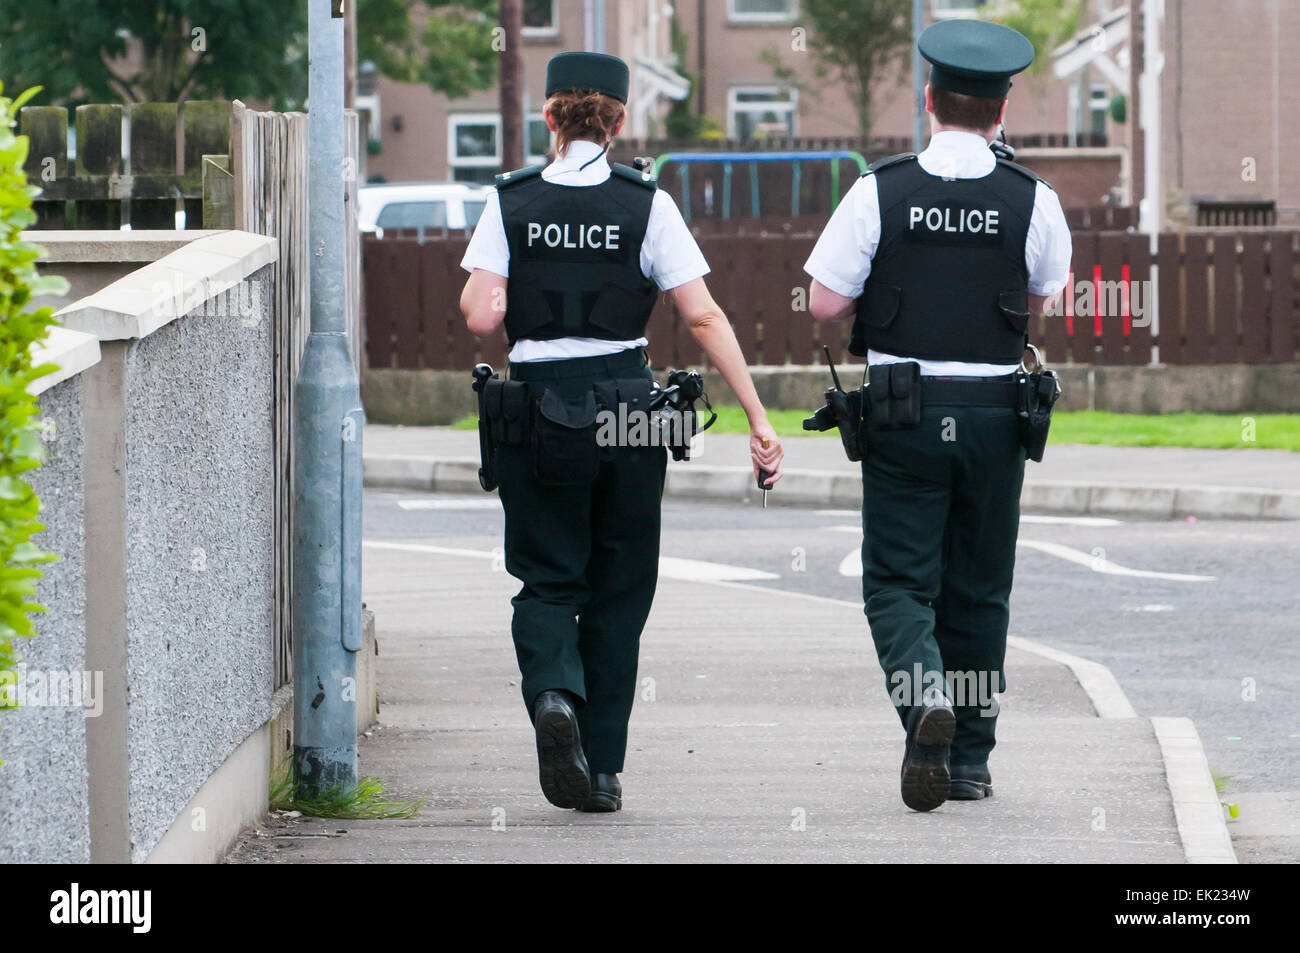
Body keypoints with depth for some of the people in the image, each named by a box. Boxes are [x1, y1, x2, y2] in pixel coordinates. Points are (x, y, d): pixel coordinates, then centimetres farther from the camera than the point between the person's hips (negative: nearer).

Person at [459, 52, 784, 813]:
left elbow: (481, 317, -10)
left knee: (549, 579, 10)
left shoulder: (511, 201, -2)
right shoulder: (647, 204, -3)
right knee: (618, 591, 12)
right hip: (628, 406, 0)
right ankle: (602, 769, 12)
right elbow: (703, 317, -8)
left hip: (539, 409, 0)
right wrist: (758, 418, -6)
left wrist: (475, 289, 14)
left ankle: (554, 693, -21)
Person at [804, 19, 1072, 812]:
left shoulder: (879, 192, -8)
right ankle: (971, 759, 18)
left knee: (899, 581, 3)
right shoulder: (1033, 200, -3)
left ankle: (925, 693, -26)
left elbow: (825, 303, -6)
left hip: (903, 412, -2)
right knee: (978, 587, 13)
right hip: (995, 412, 2)